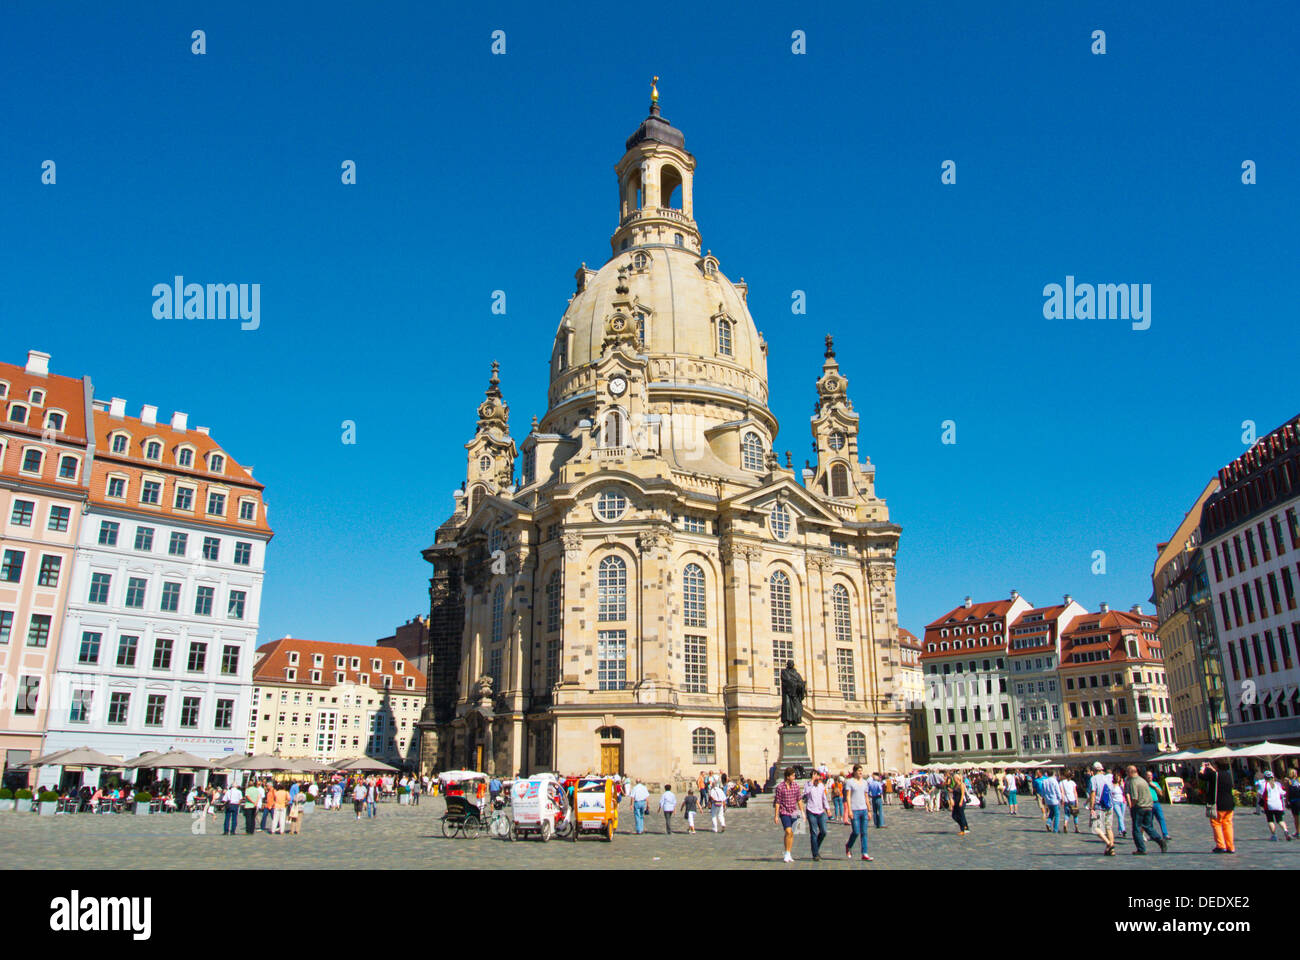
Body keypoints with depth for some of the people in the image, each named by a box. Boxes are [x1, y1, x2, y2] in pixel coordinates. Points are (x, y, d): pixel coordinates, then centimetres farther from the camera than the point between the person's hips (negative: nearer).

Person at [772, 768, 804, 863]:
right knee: (788, 832, -17)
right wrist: (776, 816, -7)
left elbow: (799, 800, 12)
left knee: (791, 833, 10)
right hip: (784, 813, -5)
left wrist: (802, 812, 9)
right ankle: (787, 853, -2)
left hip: (793, 812, 5)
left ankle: (789, 854, 21)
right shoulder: (780, 787, -10)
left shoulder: (796, 786, 3)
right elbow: (777, 802, -8)